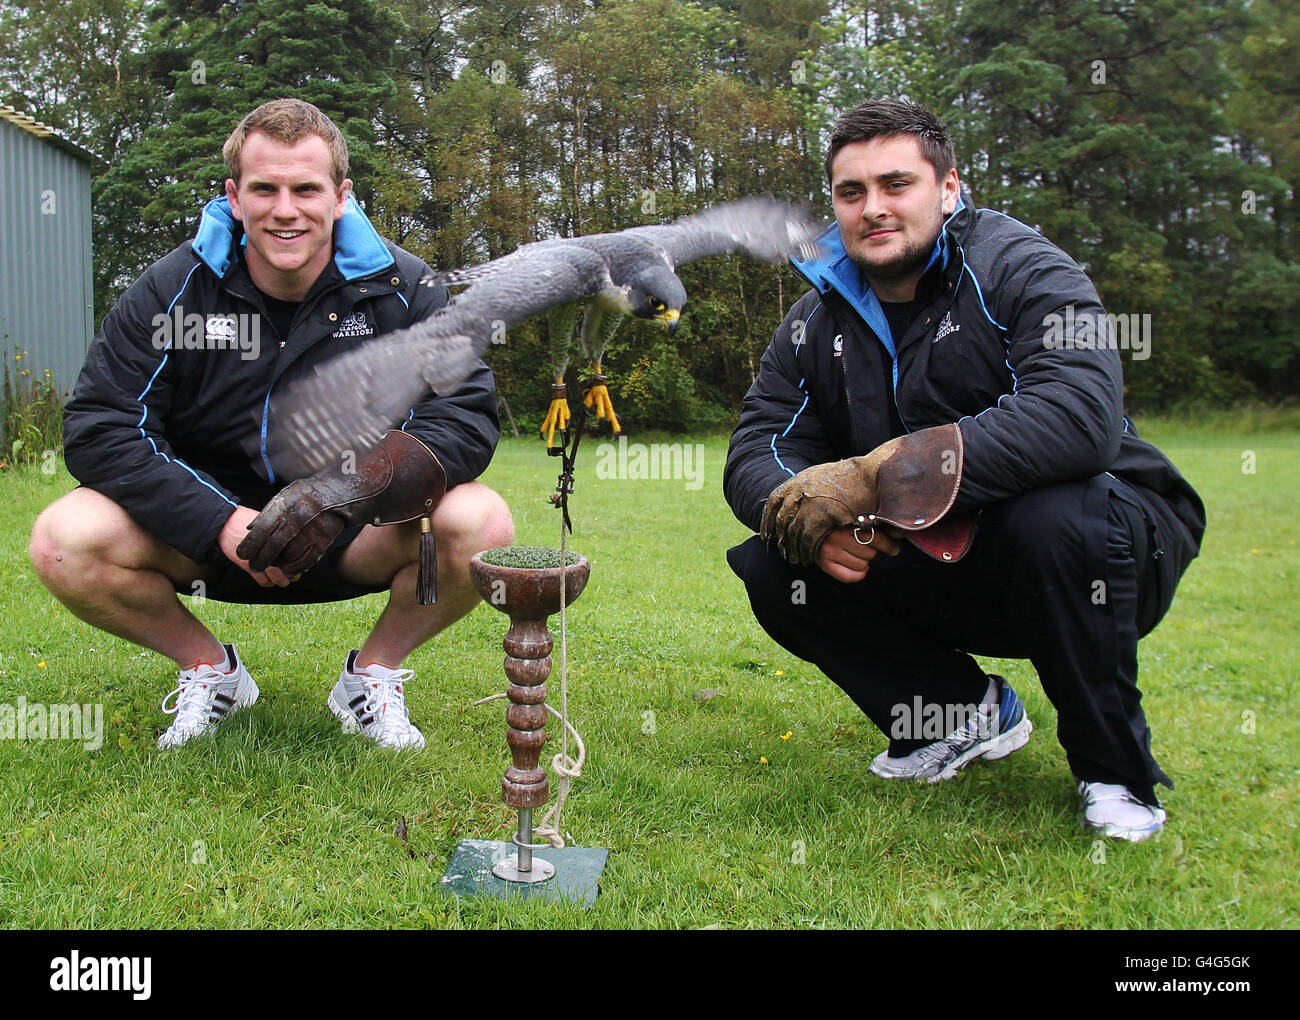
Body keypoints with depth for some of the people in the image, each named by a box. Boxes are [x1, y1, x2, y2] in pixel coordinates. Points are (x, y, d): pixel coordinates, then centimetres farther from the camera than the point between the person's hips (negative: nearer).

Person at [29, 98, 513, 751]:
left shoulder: (398, 287, -10)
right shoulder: (174, 289, -8)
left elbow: (468, 416, -18)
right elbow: (98, 429, -13)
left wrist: (347, 489, -34)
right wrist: (222, 523, -27)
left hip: (354, 537, -1)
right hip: (206, 527, 1)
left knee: (481, 524, -29)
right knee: (66, 541, -25)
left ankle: (375, 670, 1)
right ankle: (211, 671, 5)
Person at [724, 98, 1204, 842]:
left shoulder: (1019, 267, -16)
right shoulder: (820, 319, 2)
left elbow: (1080, 417, -35)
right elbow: (755, 454, -5)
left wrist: (873, 479, -39)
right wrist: (801, 516, -31)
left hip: (1114, 541, -4)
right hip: (947, 568, 5)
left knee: (1051, 517, -38)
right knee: (774, 569, -13)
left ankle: (1118, 771, -11)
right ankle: (970, 712, 7)